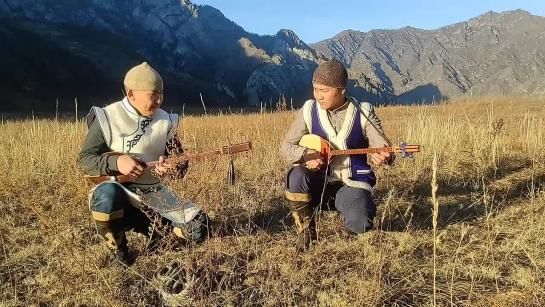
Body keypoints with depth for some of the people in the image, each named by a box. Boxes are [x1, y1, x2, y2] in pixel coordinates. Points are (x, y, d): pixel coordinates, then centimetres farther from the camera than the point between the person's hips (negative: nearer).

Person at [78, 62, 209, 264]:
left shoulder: (166, 121, 2)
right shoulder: (107, 118, -8)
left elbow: (181, 164, 5)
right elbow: (85, 160, -6)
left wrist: (171, 168, -20)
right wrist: (116, 162, -25)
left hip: (152, 193, 3)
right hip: (117, 190, -2)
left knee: (198, 228, -14)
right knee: (106, 195, -39)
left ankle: (151, 225, 15)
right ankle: (117, 249, -8)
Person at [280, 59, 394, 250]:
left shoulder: (363, 113, -5)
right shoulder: (309, 110, -3)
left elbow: (383, 147, -9)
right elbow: (286, 146, 1)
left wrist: (383, 157, -34)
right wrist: (305, 154, -21)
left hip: (353, 183, -1)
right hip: (319, 181, 2)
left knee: (360, 225, -27)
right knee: (297, 176, -31)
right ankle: (306, 232, -6)